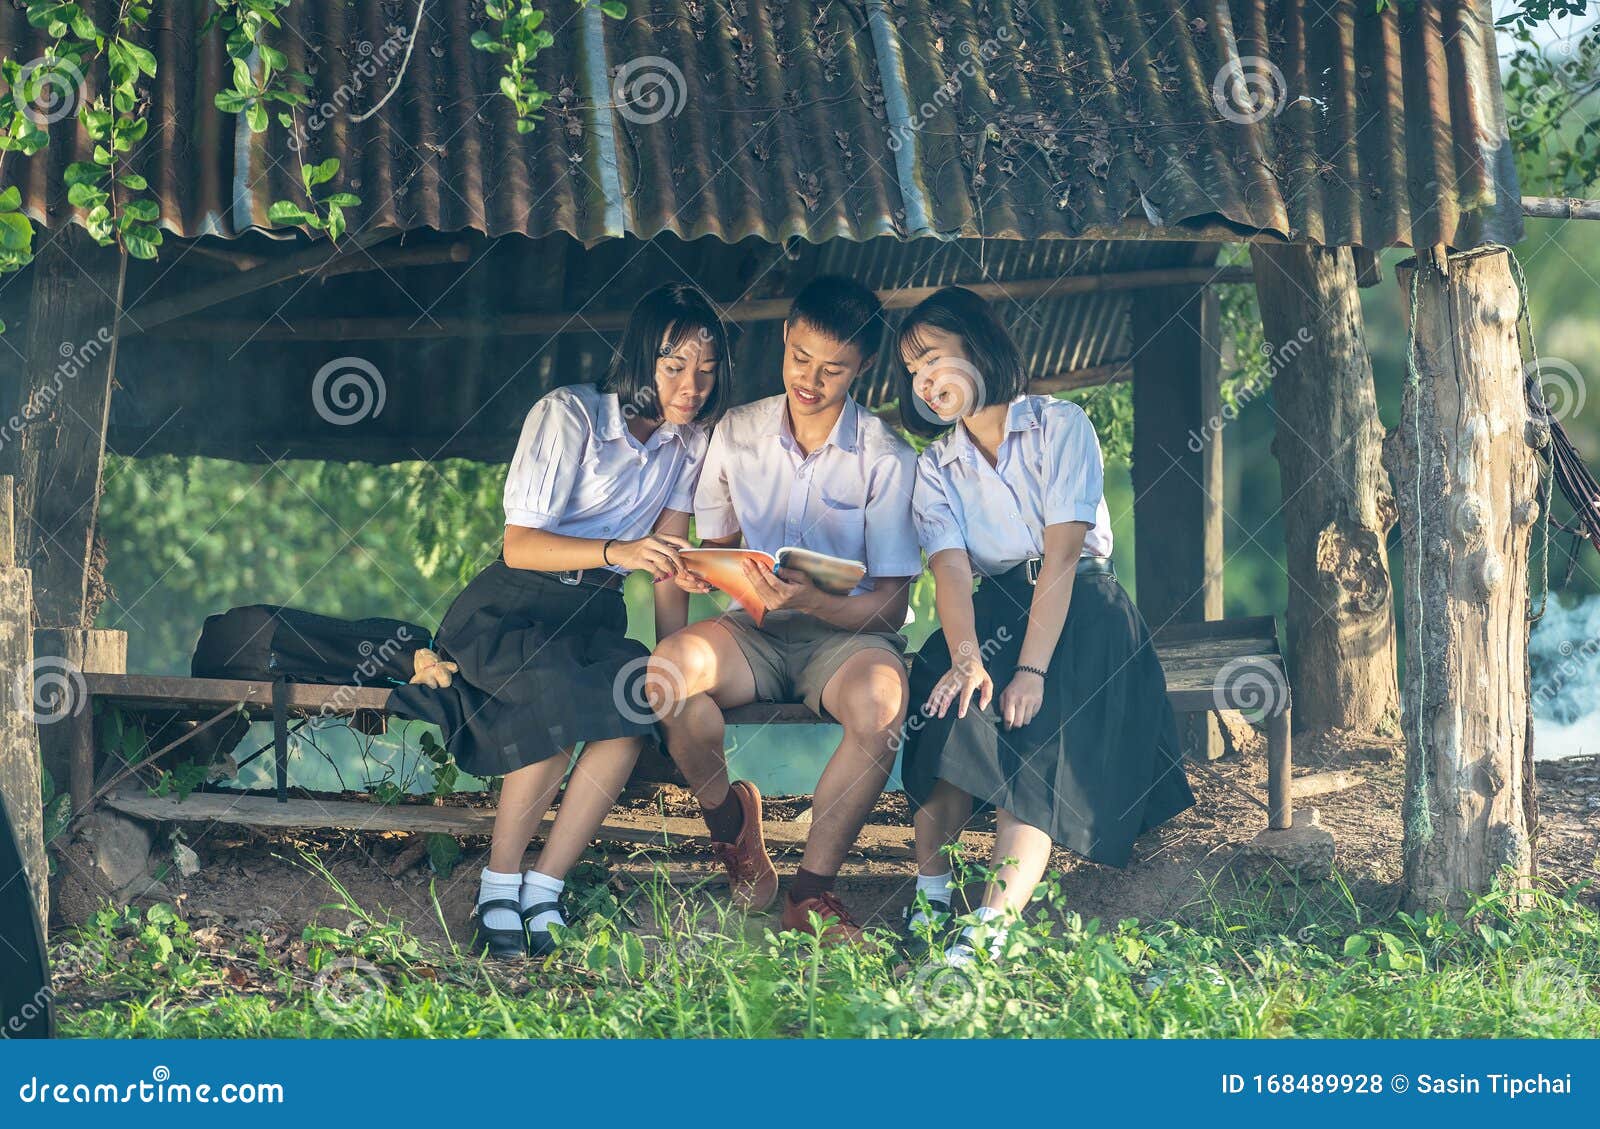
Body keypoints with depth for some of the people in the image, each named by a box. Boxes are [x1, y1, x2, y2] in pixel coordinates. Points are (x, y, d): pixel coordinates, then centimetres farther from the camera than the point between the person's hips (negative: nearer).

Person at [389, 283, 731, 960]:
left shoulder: (689, 440, 5)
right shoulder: (569, 416, -13)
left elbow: (667, 562, 8)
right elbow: (518, 545, -19)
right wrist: (616, 552, -36)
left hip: (596, 618, 5)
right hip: (513, 608, -5)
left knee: (634, 706, -30)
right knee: (563, 702, -36)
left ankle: (542, 892, -23)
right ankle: (498, 890, -21)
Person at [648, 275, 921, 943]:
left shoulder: (886, 459, -5)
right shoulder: (736, 434, 5)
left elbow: (889, 607, -7)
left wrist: (812, 601, -28)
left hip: (847, 631, -2)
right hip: (757, 634, 2)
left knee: (880, 701, -39)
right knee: (668, 671, -33)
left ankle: (812, 890, -22)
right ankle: (729, 818, -3)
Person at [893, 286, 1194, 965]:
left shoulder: (1059, 425, -3)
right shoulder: (935, 468, 11)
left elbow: (1062, 553, -14)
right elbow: (951, 569, -7)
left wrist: (1031, 669, -26)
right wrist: (966, 656, -29)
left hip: (1082, 612, -4)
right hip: (993, 614, 4)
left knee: (1036, 726, -30)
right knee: (952, 701, -29)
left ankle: (991, 926, -44)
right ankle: (931, 894, -30)